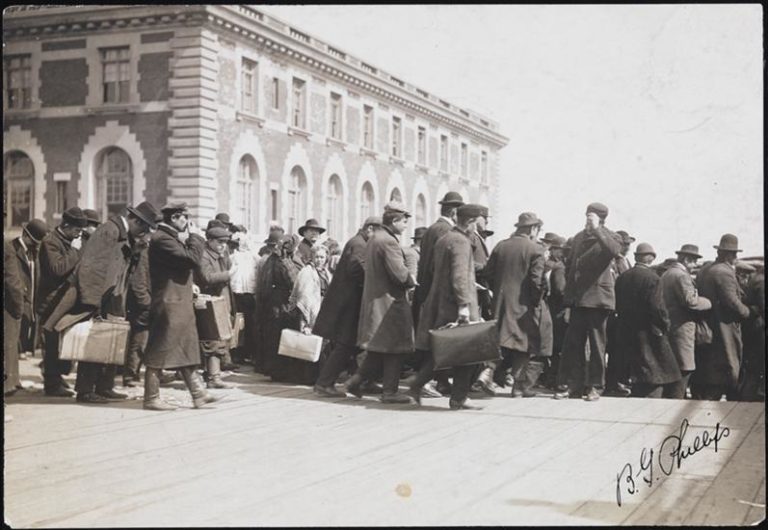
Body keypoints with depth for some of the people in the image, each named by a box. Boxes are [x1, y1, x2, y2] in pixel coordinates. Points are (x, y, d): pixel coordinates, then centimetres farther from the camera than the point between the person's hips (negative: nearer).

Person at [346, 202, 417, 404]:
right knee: (393, 348, -1)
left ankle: (356, 380, 13)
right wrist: (411, 281, -2)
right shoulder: (388, 241, -17)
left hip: (373, 299, 10)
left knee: (379, 349, 16)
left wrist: (407, 278, 13)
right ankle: (390, 391, 4)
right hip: (390, 301, -10)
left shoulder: (373, 239, 14)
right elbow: (399, 273, -24)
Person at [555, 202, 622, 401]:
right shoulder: (579, 238, 15)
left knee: (597, 344, 1)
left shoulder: (609, 237, 0)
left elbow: (613, 251, -26)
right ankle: (575, 385, 10)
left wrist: (596, 229, -22)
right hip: (577, 300, 5)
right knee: (572, 343, 2)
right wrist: (568, 299, 15)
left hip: (597, 300, -5)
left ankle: (593, 386, 9)